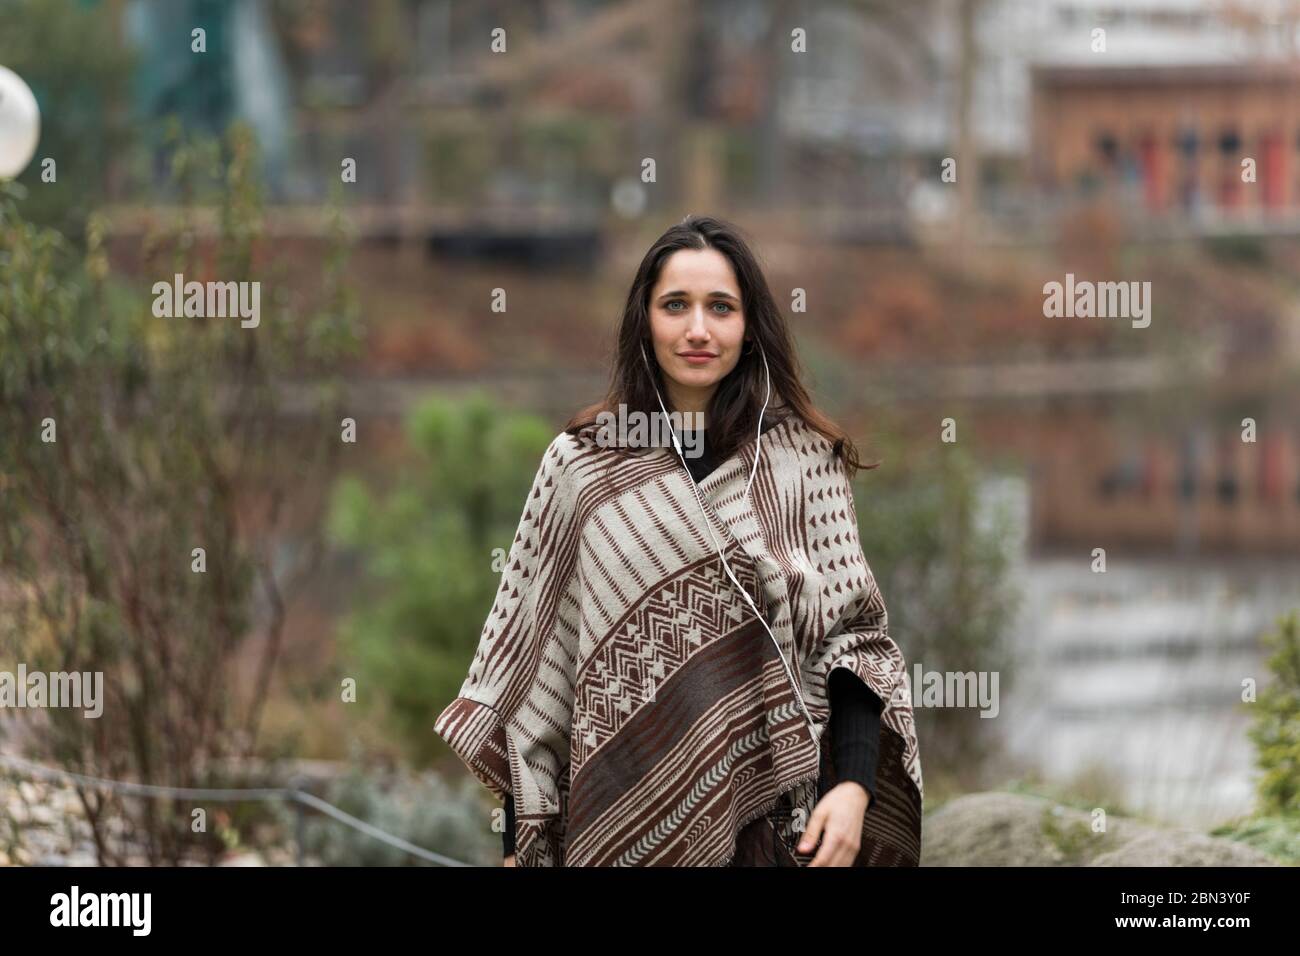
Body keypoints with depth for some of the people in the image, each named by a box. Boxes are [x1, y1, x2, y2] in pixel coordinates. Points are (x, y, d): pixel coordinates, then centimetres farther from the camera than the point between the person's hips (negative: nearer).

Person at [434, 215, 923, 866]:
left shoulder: (805, 458, 0)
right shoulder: (580, 463, 0)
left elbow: (852, 630, 1)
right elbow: (529, 645, 2)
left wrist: (855, 785, -14)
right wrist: (519, 840, 1)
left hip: (776, 809, 0)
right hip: (624, 811, 0)